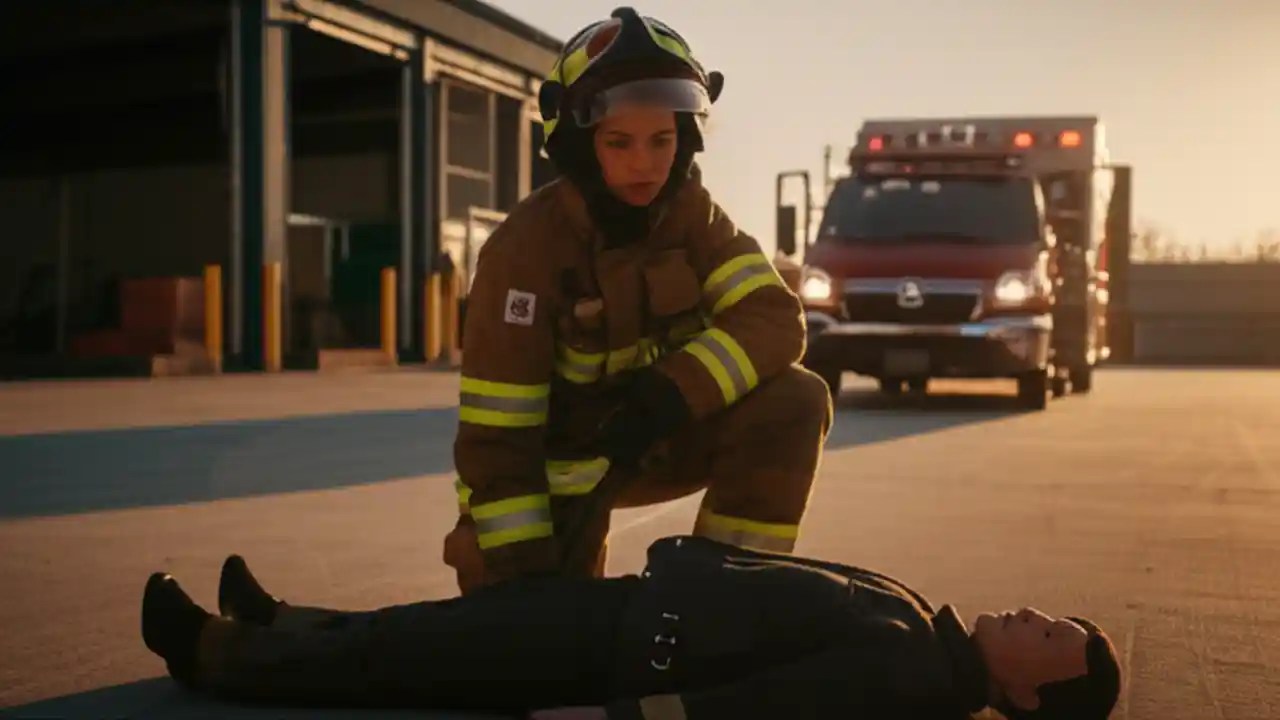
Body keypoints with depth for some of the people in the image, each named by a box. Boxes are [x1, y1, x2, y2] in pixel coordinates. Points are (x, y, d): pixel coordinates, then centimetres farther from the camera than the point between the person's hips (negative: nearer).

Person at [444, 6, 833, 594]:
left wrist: (672, 394, -37)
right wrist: (524, 572, -28)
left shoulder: (689, 210, -9)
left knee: (794, 402, -22)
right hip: (560, 457, -3)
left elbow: (774, 318, -21)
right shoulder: (525, 246, -23)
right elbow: (494, 435, -24)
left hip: (658, 433, 3)